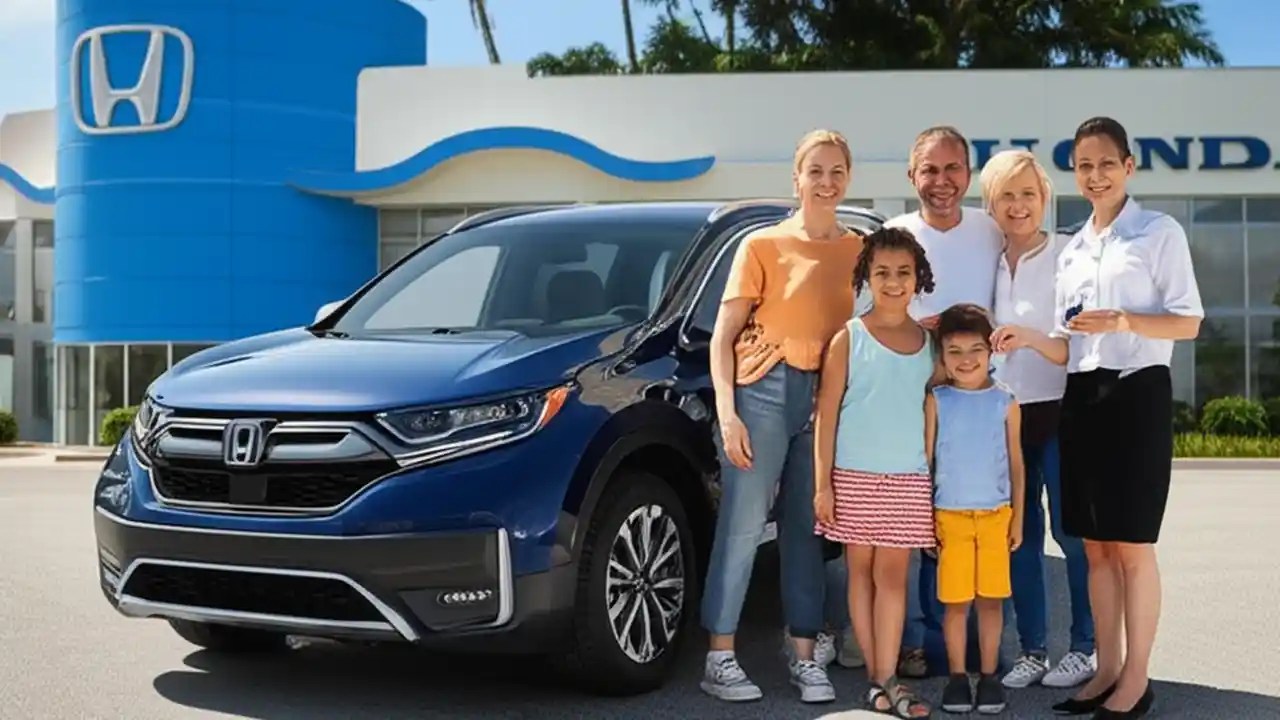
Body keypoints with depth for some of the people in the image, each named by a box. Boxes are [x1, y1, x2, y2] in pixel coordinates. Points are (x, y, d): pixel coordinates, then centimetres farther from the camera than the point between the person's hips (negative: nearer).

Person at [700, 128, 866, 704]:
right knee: (742, 526, -4)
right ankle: (720, 658, 3)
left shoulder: (860, 250, 10)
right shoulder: (762, 246, 0)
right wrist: (727, 413, -10)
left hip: (830, 397, 3)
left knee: (809, 527, 8)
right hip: (765, 391, -3)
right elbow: (723, 338, -1)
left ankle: (804, 656, 16)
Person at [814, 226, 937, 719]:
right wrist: (822, 483, -9)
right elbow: (826, 415, -4)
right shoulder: (848, 338, -2)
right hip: (854, 475, -2)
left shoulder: (928, 342, 7)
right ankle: (877, 677, 13)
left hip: (908, 479, 2)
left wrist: (934, 481, 4)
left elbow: (934, 413, 10)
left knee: (893, 575, 1)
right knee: (861, 572, 5)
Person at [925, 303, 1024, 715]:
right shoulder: (937, 401, 1)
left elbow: (1016, 463, 8)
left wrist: (1018, 518, 6)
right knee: (955, 601, 3)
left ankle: (989, 676, 15)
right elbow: (925, 459, 3)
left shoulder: (1005, 403, 3)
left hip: (995, 514, 1)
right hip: (949, 514, -1)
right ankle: (957, 677, 13)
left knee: (991, 598, 5)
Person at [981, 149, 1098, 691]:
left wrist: (1032, 338, -27)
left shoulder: (1068, 256, -5)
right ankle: (1032, 650, 17)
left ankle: (1084, 648, 14)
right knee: (1018, 536, 8)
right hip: (1004, 414, 5)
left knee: (1070, 531, 0)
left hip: (1058, 411, -5)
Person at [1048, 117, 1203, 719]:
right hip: (1082, 396, 6)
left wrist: (1125, 321, -23)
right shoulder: (1072, 249, 15)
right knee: (1095, 546, 8)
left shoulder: (1159, 232, -2)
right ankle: (1107, 670, 17)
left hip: (1137, 393, -6)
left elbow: (1189, 322, -8)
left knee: (1132, 545, -3)